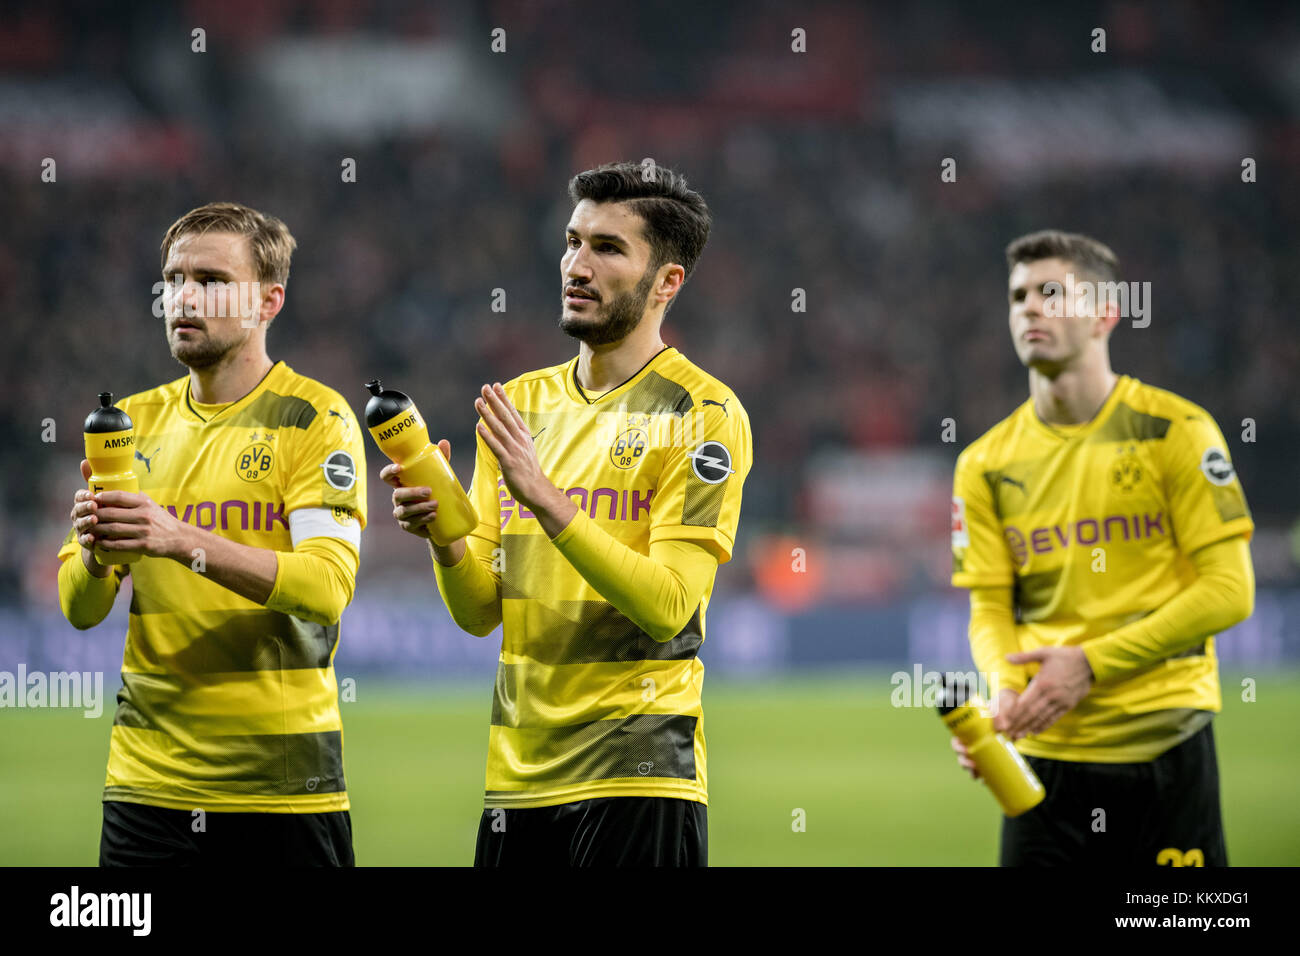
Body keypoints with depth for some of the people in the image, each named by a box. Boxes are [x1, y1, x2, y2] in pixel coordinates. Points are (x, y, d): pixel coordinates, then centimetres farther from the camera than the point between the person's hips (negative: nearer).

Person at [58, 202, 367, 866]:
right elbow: (80, 609, 8)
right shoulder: (135, 421, 11)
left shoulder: (315, 418, -3)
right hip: (147, 780, 4)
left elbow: (329, 585, -17)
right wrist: (93, 554, -15)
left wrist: (184, 542, -28)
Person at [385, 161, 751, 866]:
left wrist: (545, 499, -24)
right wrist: (444, 536, -11)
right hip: (517, 774, 5)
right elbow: (481, 611, 9)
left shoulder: (703, 414, -6)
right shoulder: (521, 404, 12)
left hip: (636, 778, -5)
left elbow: (666, 608, -17)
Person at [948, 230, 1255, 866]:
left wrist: (1091, 665, -13)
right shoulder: (985, 464, 8)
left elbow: (1229, 591, -7)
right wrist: (1004, 693, -16)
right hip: (1044, 754, 3)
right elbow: (991, 609, 7)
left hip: (1165, 747, -3)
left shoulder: (1176, 431, -3)